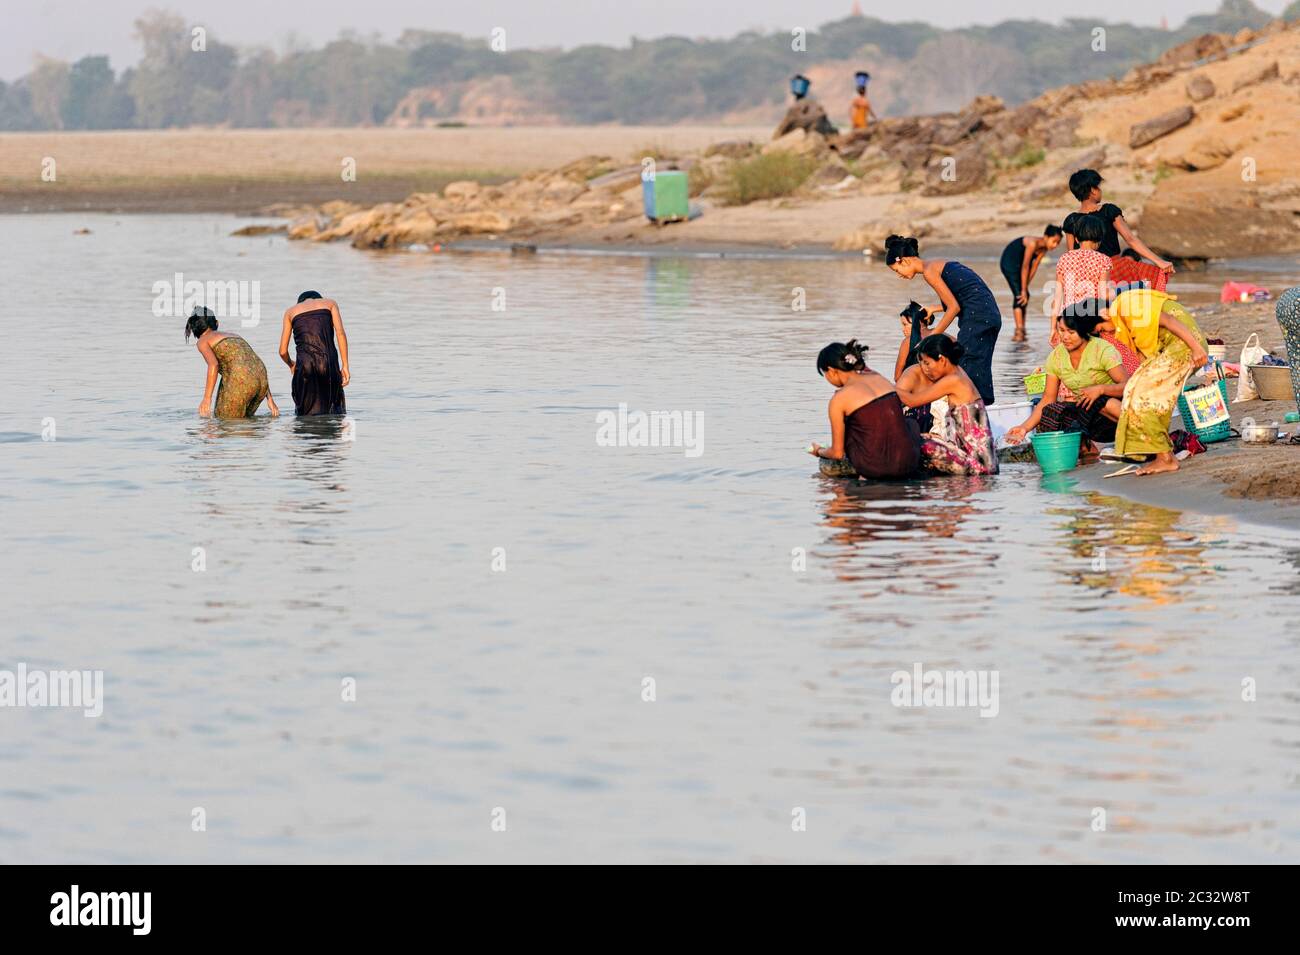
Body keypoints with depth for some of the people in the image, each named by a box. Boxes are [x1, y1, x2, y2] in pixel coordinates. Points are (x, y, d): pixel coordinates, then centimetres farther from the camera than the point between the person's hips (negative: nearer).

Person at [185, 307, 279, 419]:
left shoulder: (202, 341, 10)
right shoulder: (233, 336, 31)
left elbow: (213, 364, -11)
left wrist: (207, 398, -16)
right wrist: (269, 399, 23)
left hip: (240, 380, -7)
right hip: (260, 380, 7)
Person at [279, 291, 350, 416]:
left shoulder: (290, 311, 21)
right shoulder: (330, 303, 19)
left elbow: (283, 351, 18)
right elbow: (340, 333, 3)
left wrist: (291, 364, 39)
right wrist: (345, 366, 2)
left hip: (305, 363, 1)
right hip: (329, 362, -1)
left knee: (307, 413, 2)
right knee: (335, 413, 4)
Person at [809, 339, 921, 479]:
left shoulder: (839, 399, -3)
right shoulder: (879, 378, 13)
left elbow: (837, 453, 3)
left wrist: (818, 451, 26)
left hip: (874, 469, -4)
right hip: (908, 464, 4)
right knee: (911, 423, 38)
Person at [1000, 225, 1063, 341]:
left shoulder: (1044, 248, -6)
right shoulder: (1033, 243, -31)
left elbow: (1034, 267, -4)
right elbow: (1025, 267, -27)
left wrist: (1025, 287, -7)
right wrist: (1023, 290, -23)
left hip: (1019, 264, 9)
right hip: (1010, 263, -9)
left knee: (1024, 296, 13)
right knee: (1019, 295, -18)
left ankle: (1021, 329, 23)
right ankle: (1019, 331, -24)